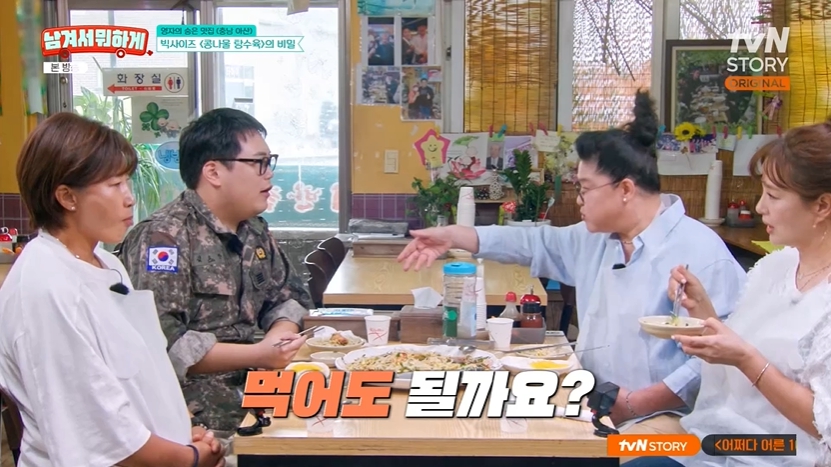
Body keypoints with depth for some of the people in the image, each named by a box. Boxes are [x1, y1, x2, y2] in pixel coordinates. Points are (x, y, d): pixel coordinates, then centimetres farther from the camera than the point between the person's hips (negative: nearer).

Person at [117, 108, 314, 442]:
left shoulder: (255, 230, 12)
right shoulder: (163, 237, -15)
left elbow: (288, 296, 19)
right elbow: (159, 342, -23)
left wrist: (281, 334, -4)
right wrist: (257, 355, -22)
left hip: (249, 386, 8)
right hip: (193, 408, -8)